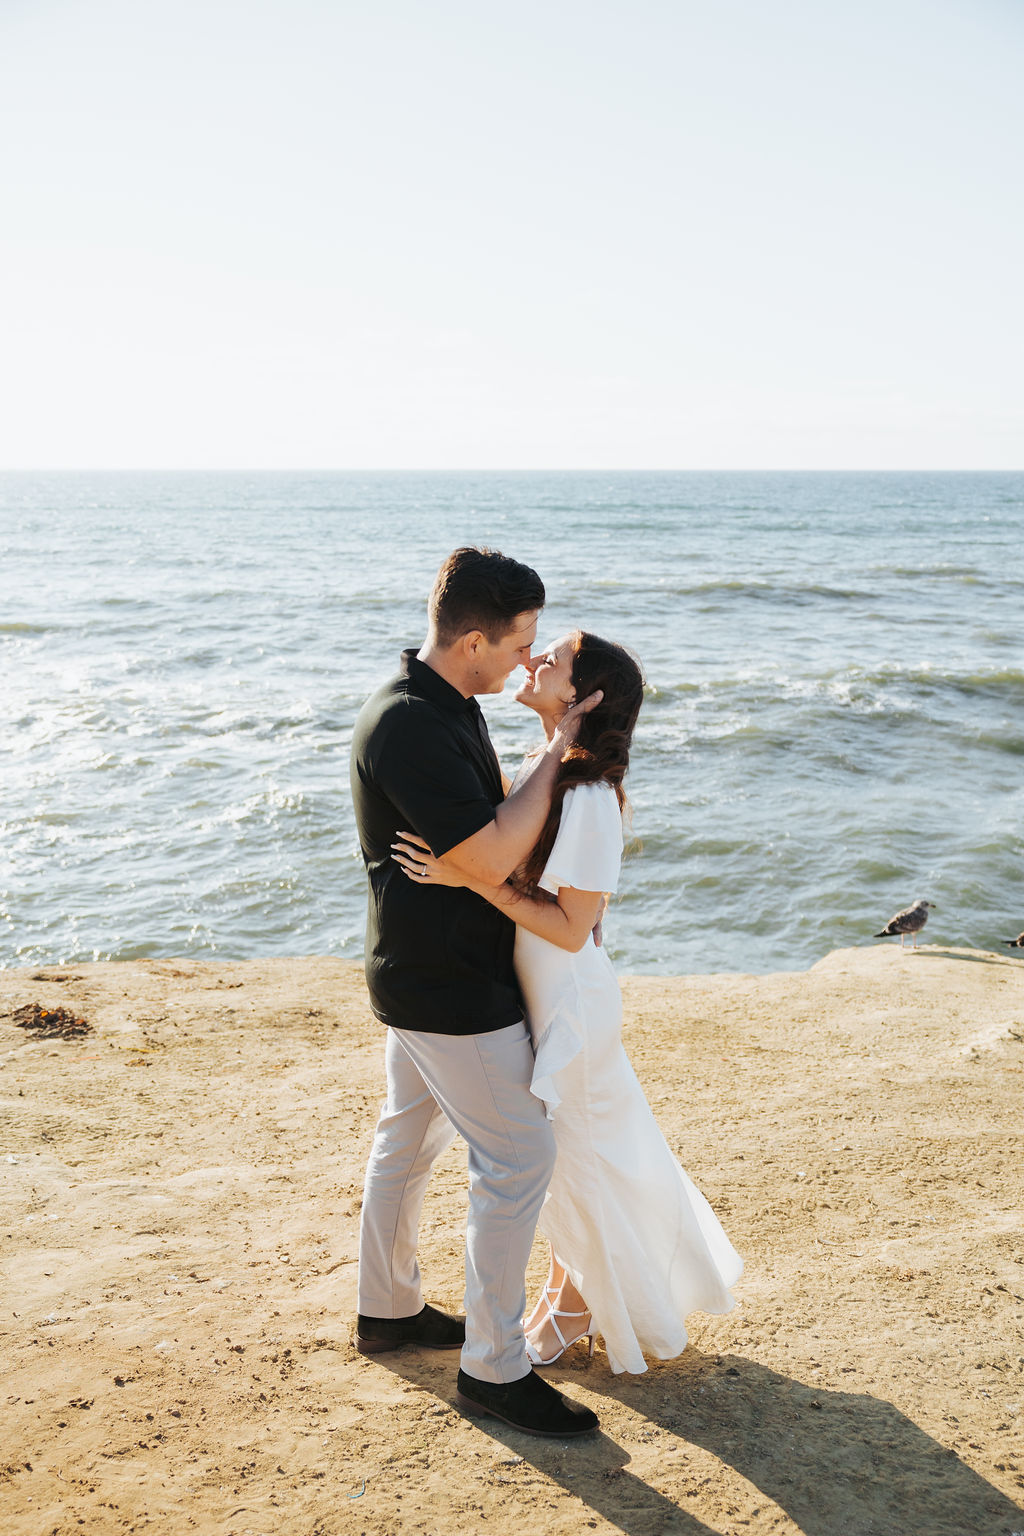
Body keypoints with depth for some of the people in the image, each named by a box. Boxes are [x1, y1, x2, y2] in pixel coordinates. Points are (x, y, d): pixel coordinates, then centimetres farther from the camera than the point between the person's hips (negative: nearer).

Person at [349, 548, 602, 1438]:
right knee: (519, 1156, -3)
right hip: (448, 987, -10)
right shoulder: (408, 728, -27)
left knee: (410, 1136, 21)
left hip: (423, 971, 10)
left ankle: (388, 1310, 38)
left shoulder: (445, 706, 5)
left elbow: (493, 802, 21)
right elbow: (491, 858, -29)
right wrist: (555, 754, -19)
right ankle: (493, 1368, 9)